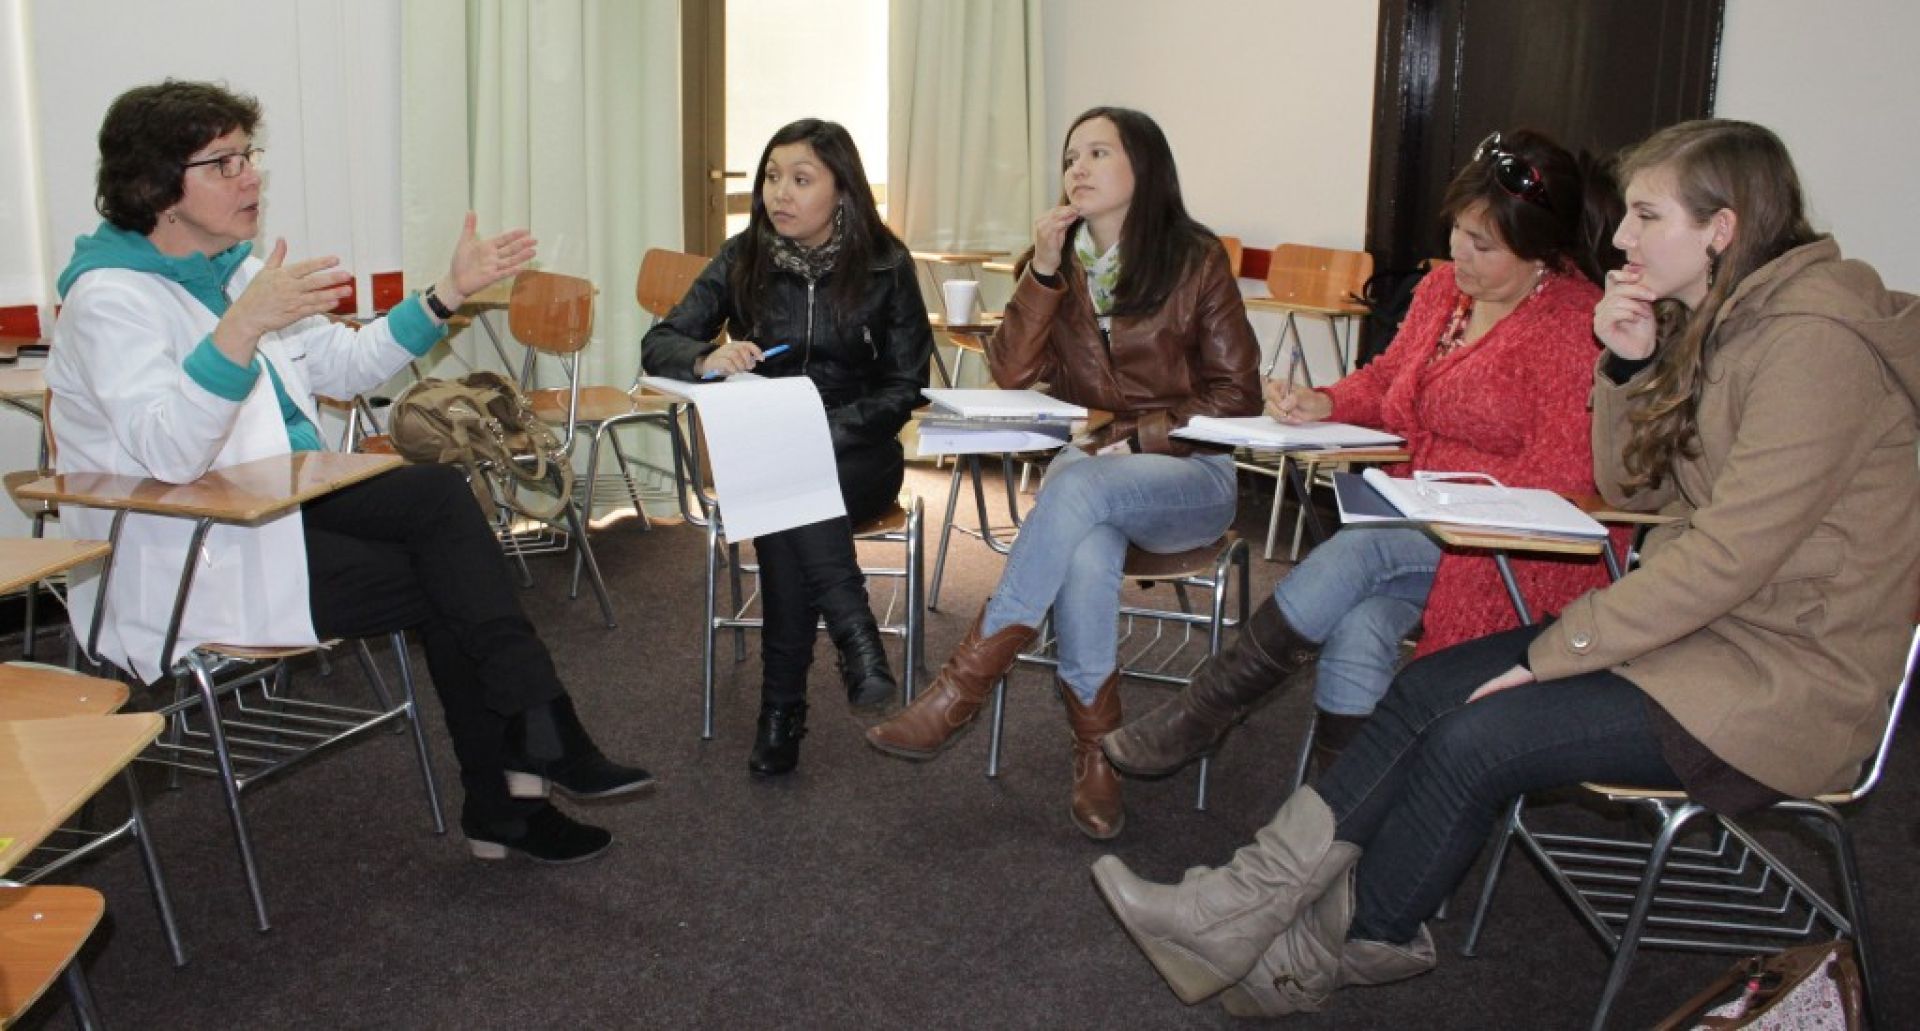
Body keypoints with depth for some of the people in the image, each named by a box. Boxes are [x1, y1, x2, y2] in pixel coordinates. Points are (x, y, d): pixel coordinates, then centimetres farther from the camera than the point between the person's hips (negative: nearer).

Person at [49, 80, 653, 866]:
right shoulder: (109, 298, -16)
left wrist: (450, 292, 6)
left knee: (438, 492, -17)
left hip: (277, 510, 7)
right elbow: (169, 454, -30)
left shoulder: (233, 270, 11)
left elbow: (347, 364, 16)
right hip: (184, 567, -7)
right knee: (443, 583, -17)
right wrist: (243, 325, -42)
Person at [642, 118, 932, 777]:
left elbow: (906, 387, -2)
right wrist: (707, 359, -25)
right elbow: (658, 345, -1)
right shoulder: (744, 259, 2)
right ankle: (857, 639, -32)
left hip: (855, 454, -1)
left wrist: (829, 430, -19)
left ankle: (782, 705, -31)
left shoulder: (885, 265, -2)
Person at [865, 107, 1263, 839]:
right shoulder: (1060, 260, 10)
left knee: (1079, 487, -36)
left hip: (1187, 473, -2)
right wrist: (1043, 271, -11)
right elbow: (1012, 376, -1)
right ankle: (1096, 751, -25)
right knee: (1085, 544, -35)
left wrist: (1137, 436, -15)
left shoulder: (1197, 260, -1)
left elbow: (1236, 395, -2)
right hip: (1085, 464, 2)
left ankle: (963, 687, -32)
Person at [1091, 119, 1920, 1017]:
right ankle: (1253, 901, -8)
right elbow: (1632, 489, 14)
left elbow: (1732, 553, -25)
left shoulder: (1812, 341, -20)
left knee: (1474, 738, -20)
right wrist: (1629, 366, -3)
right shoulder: (1719, 320, 10)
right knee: (1430, 687, -7)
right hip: (1703, 623, 9)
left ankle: (1344, 947, 2)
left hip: (1785, 672, -9)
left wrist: (1552, 652, -20)